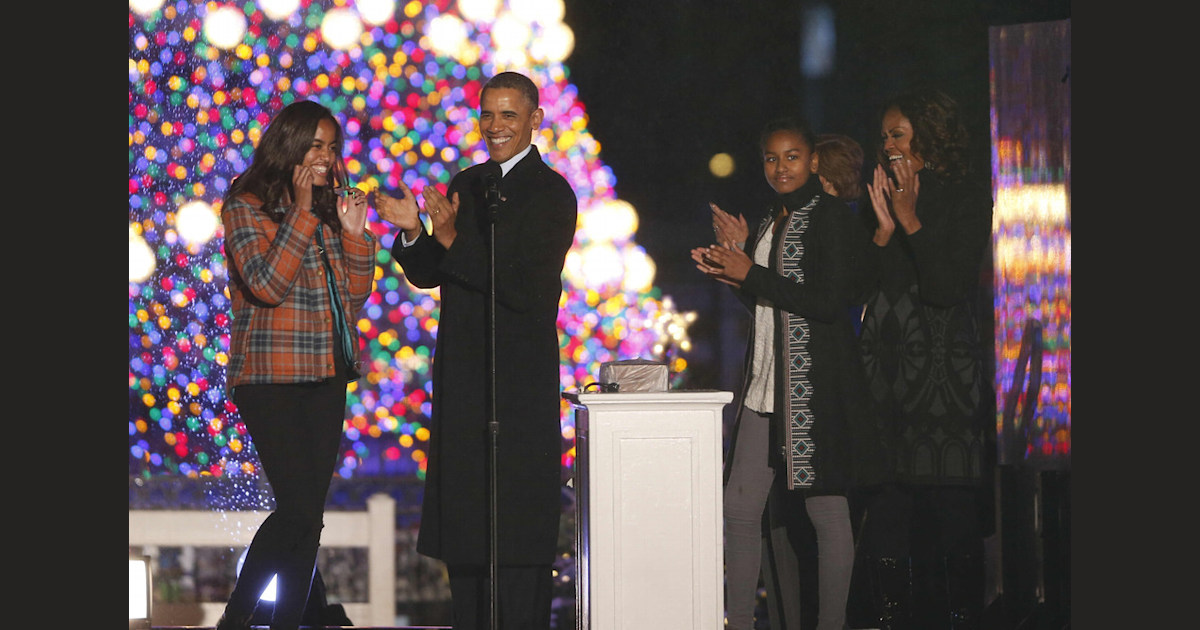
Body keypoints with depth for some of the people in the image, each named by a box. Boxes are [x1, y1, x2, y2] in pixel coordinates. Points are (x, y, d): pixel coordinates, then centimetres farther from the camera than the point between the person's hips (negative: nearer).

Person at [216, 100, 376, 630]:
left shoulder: (329, 207, 14)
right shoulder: (246, 207, -4)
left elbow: (356, 292, 12)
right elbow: (267, 284, -17)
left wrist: (353, 233, -3)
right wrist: (302, 213, -19)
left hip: (326, 377, 7)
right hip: (271, 378, -7)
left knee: (309, 513, 3)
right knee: (298, 507, -15)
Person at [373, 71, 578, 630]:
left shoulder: (551, 195, -8)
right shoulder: (467, 185, 14)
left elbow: (525, 289, -17)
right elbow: (429, 275, 14)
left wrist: (454, 241, -19)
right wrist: (413, 232, -6)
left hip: (520, 384, -7)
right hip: (461, 380, 7)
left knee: (517, 521, -5)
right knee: (462, 518, 10)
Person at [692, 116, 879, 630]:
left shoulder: (830, 217, -6)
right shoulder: (770, 224, 18)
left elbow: (830, 302, -16)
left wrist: (750, 275, -13)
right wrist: (733, 268, 6)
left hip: (817, 385, -8)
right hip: (765, 385, 8)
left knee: (824, 508, -4)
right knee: (741, 507, 3)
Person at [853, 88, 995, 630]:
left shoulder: (967, 201, 2)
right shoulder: (881, 200, 17)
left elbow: (949, 288, -9)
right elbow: (860, 291, 9)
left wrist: (911, 220, -9)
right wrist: (884, 228, -3)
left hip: (946, 373, -5)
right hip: (886, 371, 5)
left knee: (951, 511, -7)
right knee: (887, 509, -1)